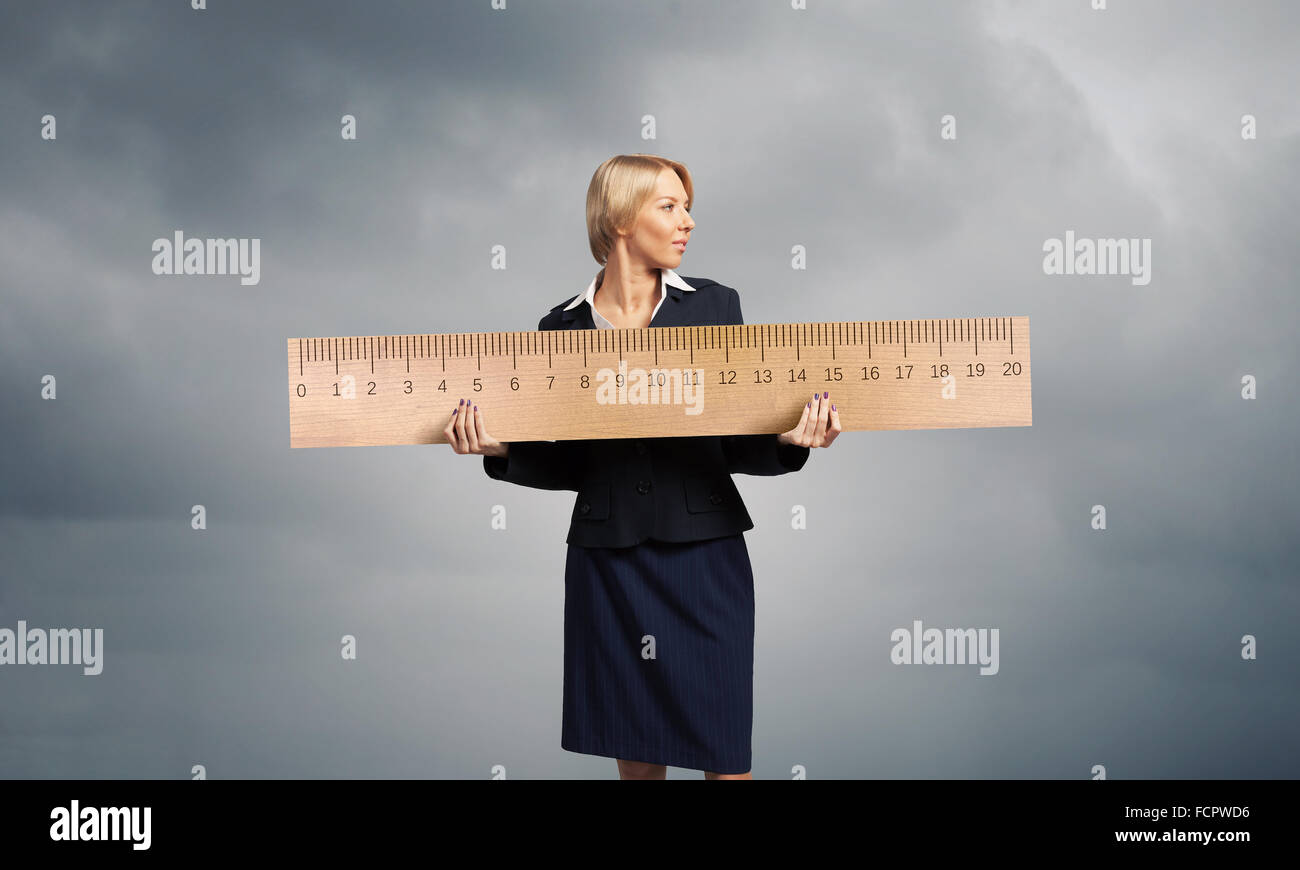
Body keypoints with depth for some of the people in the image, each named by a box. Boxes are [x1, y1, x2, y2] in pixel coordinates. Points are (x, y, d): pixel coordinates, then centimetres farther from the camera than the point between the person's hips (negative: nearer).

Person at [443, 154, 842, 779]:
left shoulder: (714, 306, 4)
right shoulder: (563, 327, 4)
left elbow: (737, 446, 3)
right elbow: (568, 465, 6)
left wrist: (787, 442, -18)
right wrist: (502, 450, -11)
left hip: (705, 559, 0)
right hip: (606, 564, 1)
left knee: (724, 756, -1)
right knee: (634, 755, 9)